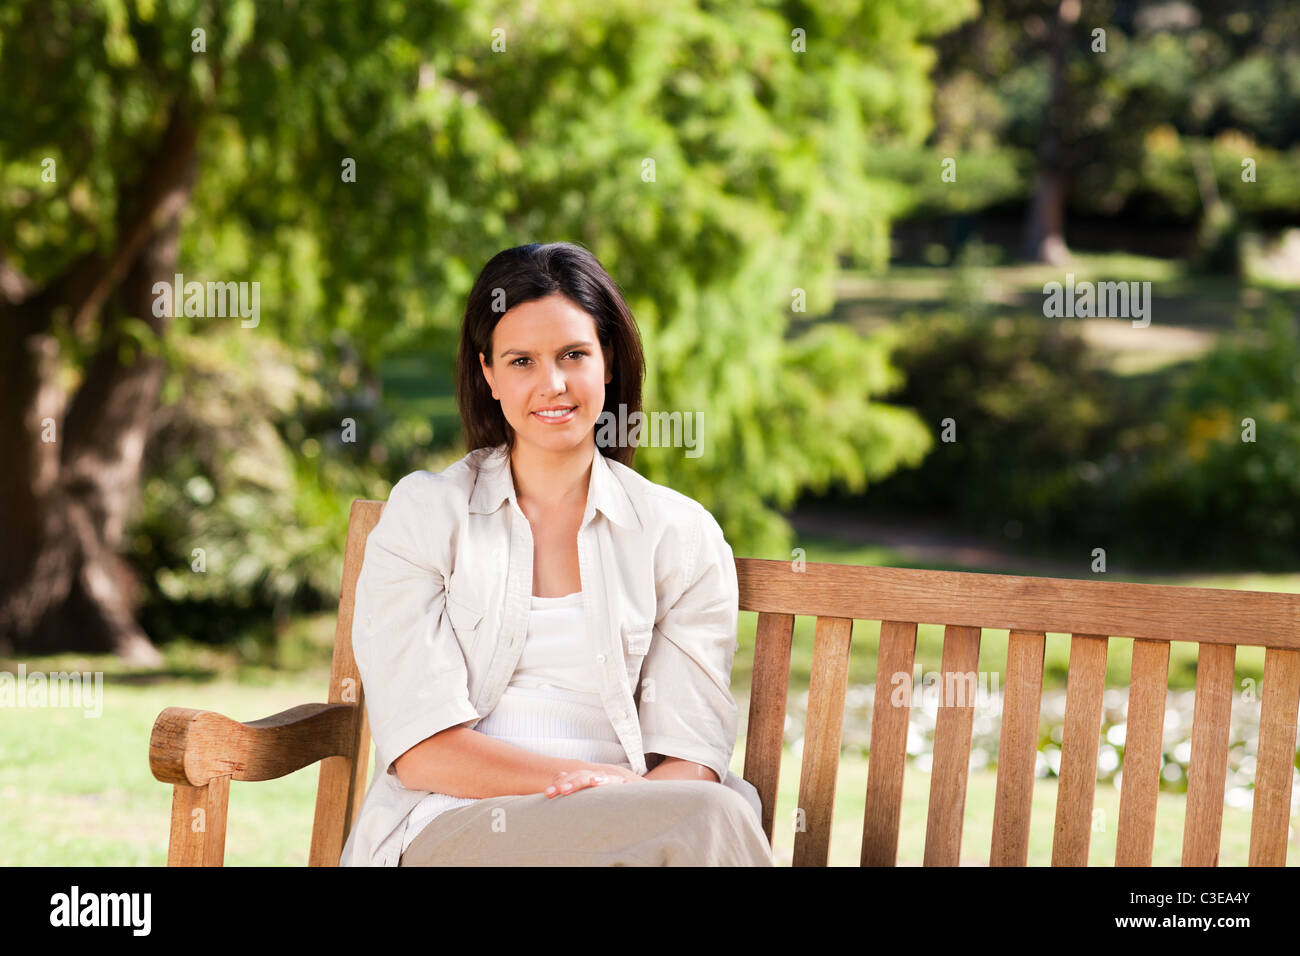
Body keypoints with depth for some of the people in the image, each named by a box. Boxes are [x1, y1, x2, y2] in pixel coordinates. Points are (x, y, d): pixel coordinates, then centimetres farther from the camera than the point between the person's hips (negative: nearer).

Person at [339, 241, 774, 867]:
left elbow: (692, 761, 4)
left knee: (713, 817, -34)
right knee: (710, 821, -32)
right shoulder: (422, 514, 7)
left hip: (619, 828, 4)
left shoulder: (683, 536, 11)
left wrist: (627, 803, -21)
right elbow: (420, 749, -3)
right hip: (449, 828, -4)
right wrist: (612, 785, -15)